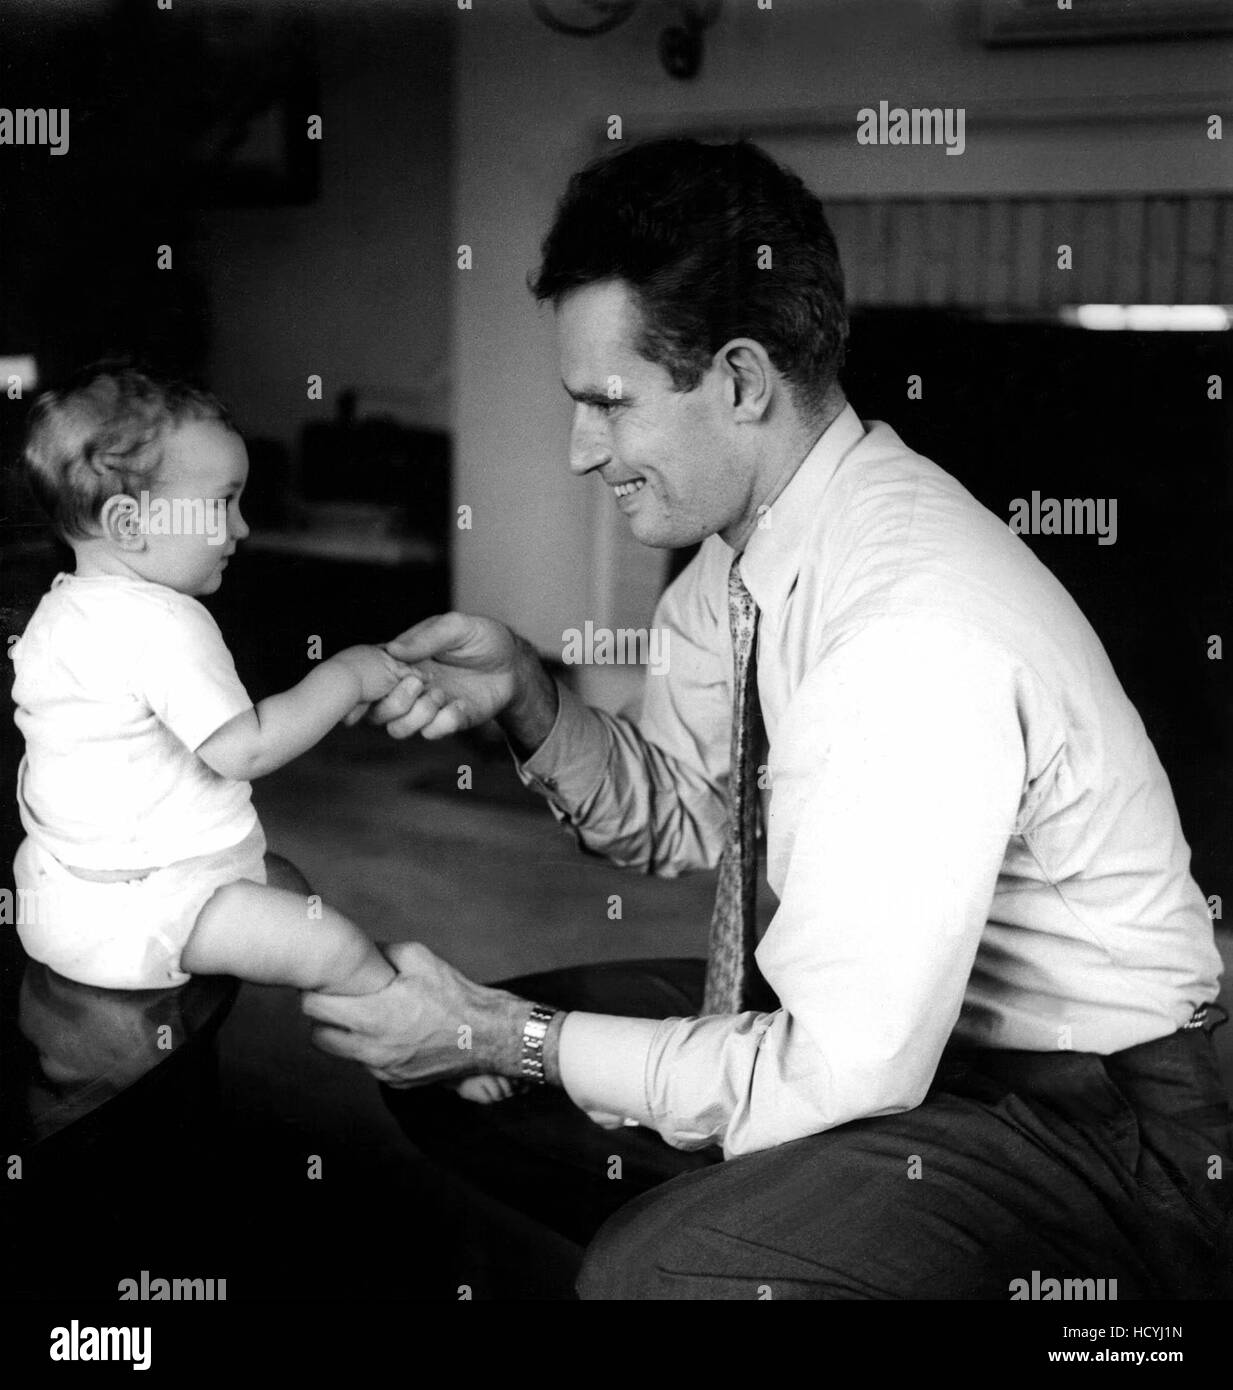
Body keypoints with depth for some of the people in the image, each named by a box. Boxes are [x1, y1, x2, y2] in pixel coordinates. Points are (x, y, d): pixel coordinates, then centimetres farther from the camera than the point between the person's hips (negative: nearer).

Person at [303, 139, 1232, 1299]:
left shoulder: (919, 637, -30)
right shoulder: (746, 543, -4)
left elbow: (845, 1075, -28)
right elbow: (682, 819, 10)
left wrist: (509, 1036, -19)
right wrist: (527, 698, -8)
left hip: (1082, 1120, -8)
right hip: (858, 1010, 8)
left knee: (649, 1275, -30)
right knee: (447, 1074, 5)